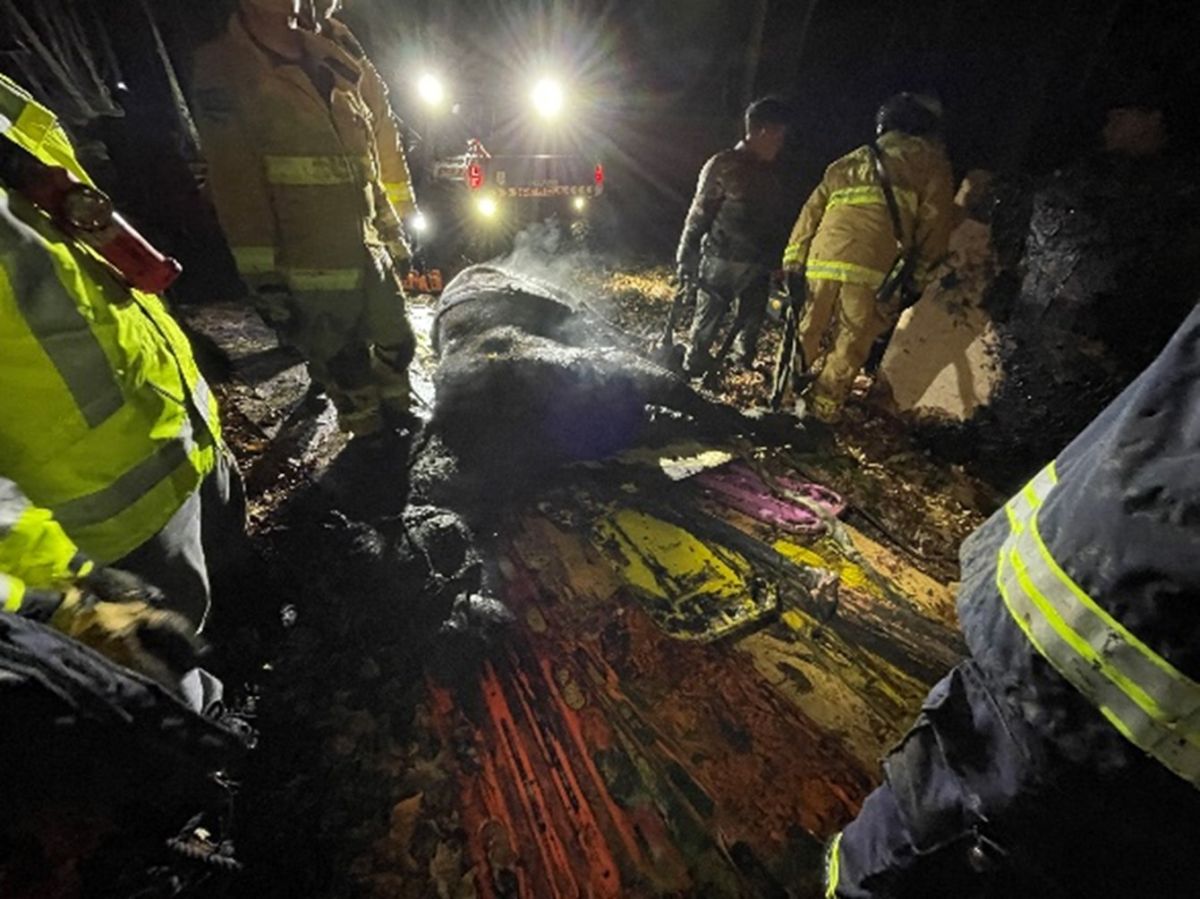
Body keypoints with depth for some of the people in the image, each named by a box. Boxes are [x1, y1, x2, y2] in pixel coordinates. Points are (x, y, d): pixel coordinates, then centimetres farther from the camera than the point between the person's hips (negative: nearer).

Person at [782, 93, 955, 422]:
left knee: (809, 333, 18)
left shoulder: (848, 162, 28)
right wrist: (917, 277, 7)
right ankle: (820, 411, 8)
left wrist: (793, 263, 18)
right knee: (850, 346, 5)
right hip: (873, 271, -4)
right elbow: (935, 222, 6)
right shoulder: (929, 160, 17)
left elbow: (811, 211, 20)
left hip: (823, 261, 4)